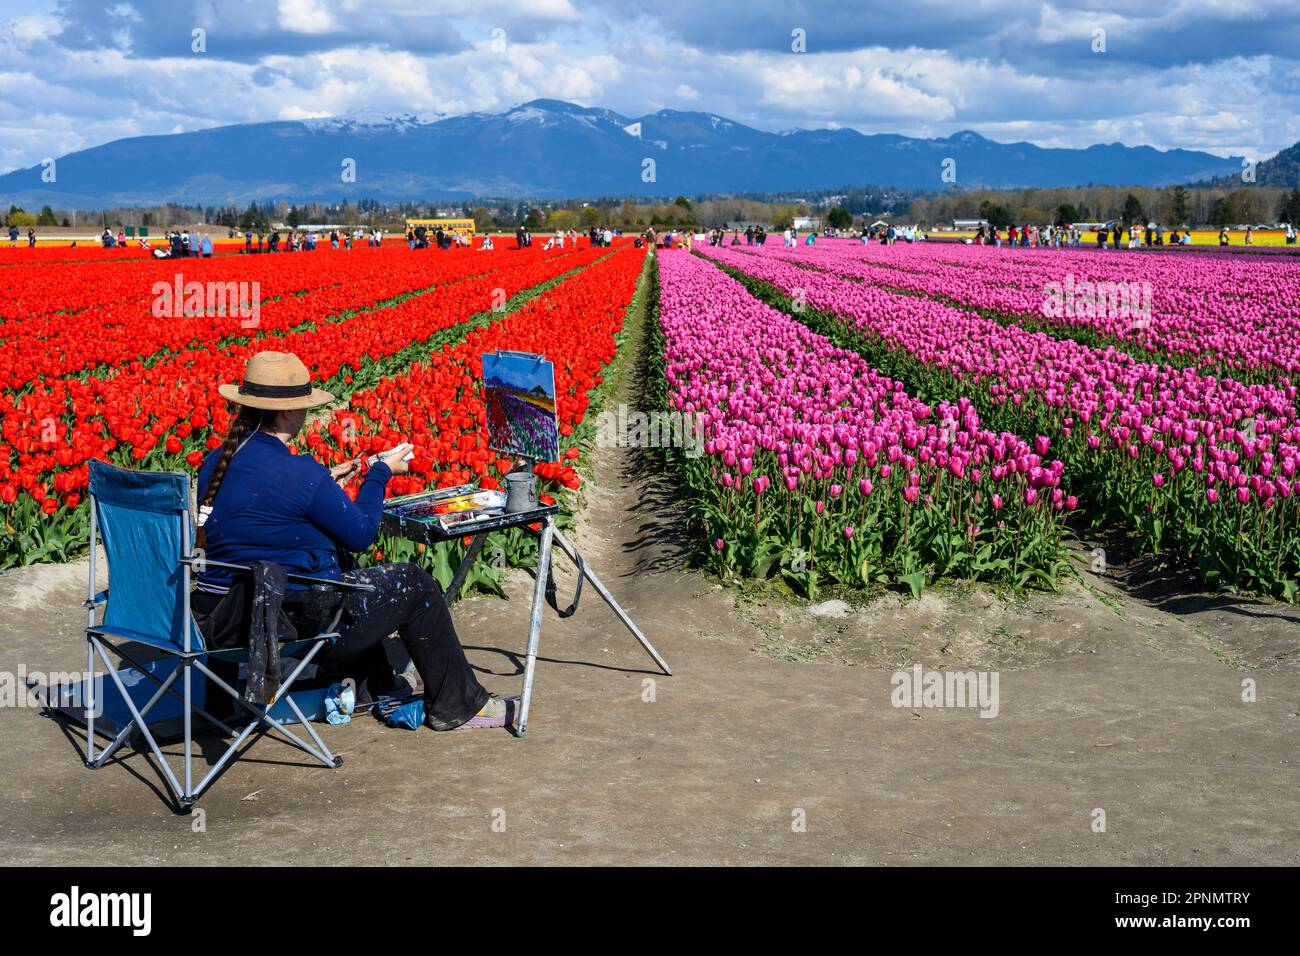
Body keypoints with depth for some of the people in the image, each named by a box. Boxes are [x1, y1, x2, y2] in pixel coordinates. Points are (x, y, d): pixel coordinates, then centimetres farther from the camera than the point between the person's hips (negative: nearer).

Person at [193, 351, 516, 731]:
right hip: (297, 621, -9)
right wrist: (380, 473, 6)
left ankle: (371, 685, 41)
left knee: (346, 576, 35)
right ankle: (457, 706, 21)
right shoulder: (300, 473, -22)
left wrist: (324, 482, 19)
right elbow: (361, 534, -8)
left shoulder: (214, 462, 2)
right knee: (414, 583, 10)